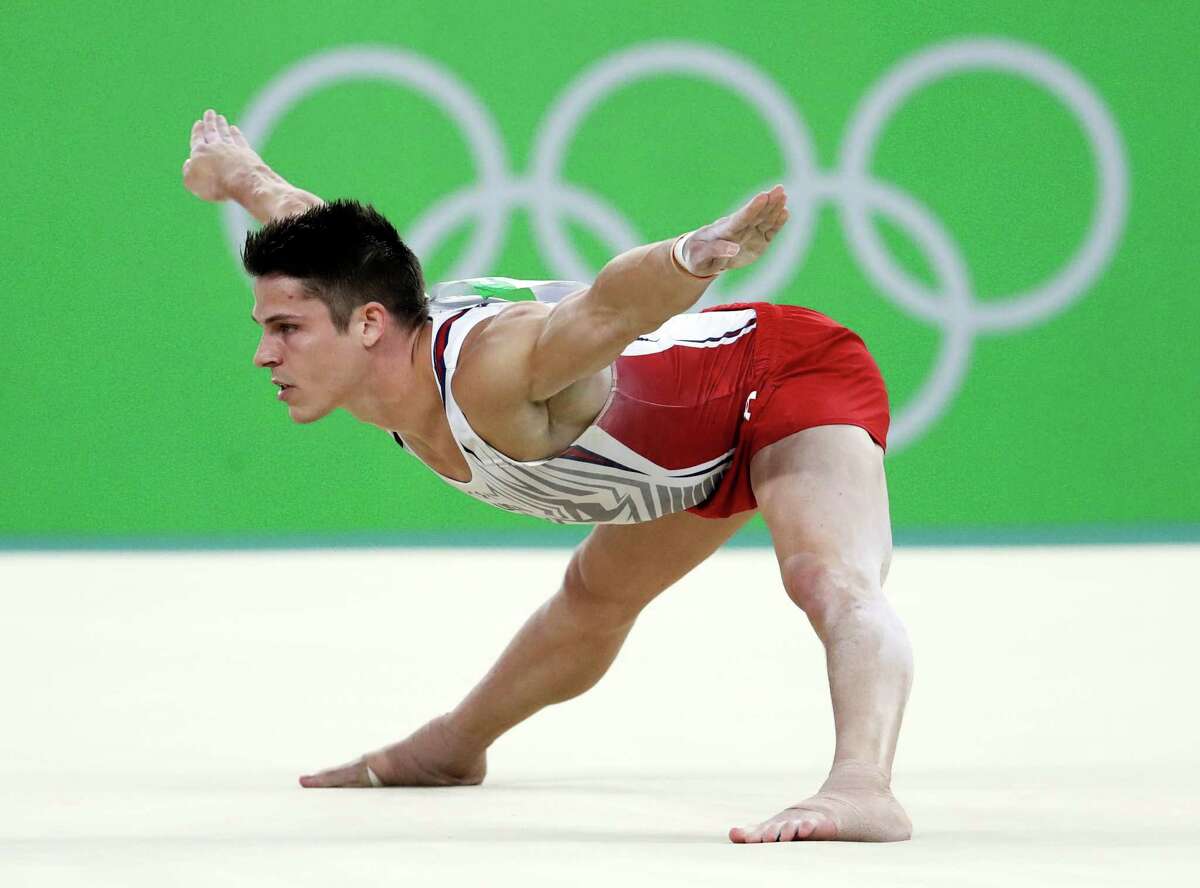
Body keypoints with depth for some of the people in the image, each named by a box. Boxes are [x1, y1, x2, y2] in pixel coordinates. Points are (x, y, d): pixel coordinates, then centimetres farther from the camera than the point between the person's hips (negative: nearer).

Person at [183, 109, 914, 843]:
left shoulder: (490, 369, -42)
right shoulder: (363, 366, -14)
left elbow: (610, 307, -63)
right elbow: (318, 238, 9)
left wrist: (693, 258, -84)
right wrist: (244, 178, 28)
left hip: (795, 377, -9)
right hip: (706, 447, 9)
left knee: (830, 582, -38)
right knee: (596, 598, 34)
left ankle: (864, 788, -57)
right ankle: (452, 748, 56)